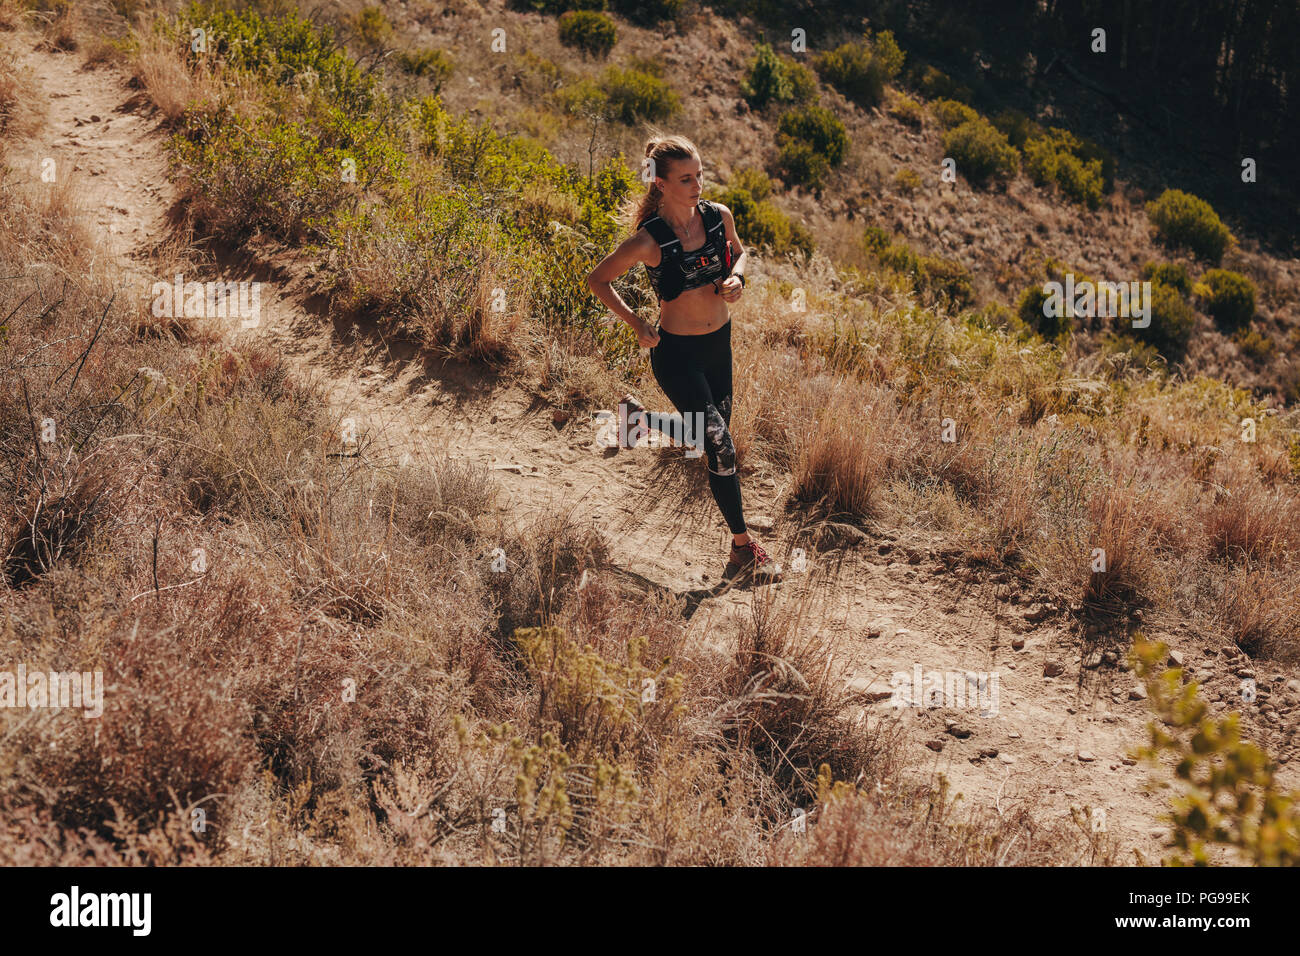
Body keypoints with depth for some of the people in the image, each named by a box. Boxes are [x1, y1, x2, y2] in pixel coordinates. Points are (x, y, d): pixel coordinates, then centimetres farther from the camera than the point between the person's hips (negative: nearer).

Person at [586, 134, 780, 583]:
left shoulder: (718, 217, -5)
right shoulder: (649, 240, -19)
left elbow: (739, 251, 17)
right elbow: (598, 280, -6)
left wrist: (736, 277, -5)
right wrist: (636, 323, -10)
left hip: (719, 345, 6)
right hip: (676, 352, -6)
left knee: (716, 436, 16)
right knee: (720, 444, -12)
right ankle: (744, 545, -3)